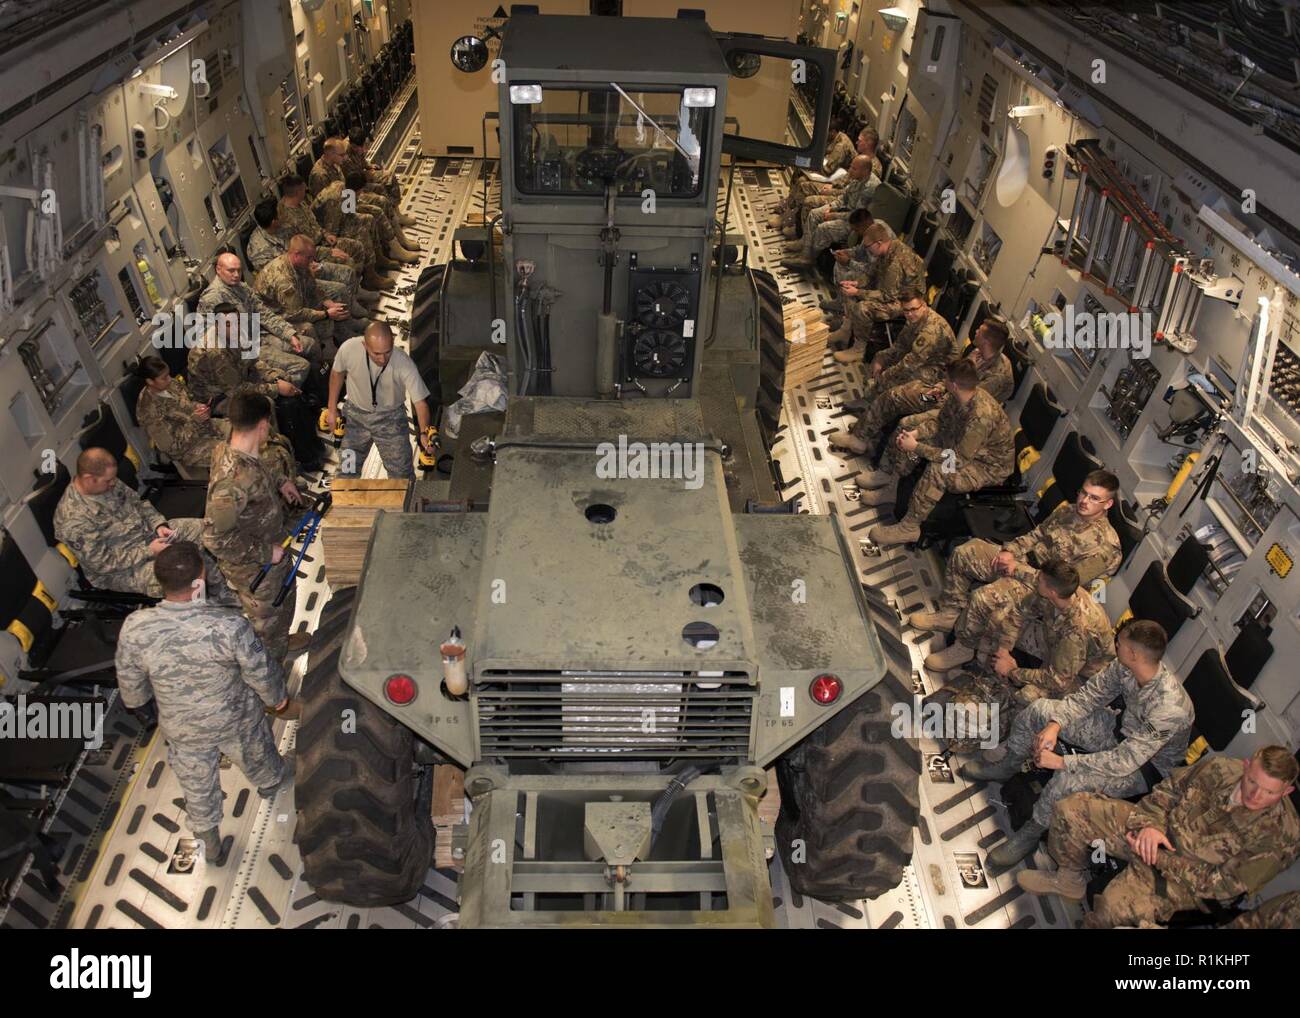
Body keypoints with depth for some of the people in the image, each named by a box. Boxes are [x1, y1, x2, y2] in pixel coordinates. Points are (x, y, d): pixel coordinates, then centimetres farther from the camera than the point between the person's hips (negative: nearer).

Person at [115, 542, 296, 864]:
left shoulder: (134, 629, -27)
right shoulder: (229, 624, -35)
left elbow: (131, 692, -11)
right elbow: (262, 674, -20)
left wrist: (136, 701, 14)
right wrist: (278, 700, 2)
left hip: (183, 731, 2)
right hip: (237, 720, -2)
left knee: (198, 788, 28)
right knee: (257, 759, 33)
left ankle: (210, 847, 51)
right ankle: (272, 781, 64)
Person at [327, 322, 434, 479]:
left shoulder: (405, 364, -31)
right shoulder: (349, 349, -25)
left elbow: (420, 402, -29)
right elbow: (337, 373, -3)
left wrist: (424, 433, -46)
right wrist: (332, 409, 2)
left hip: (391, 418, -1)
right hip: (355, 414, 2)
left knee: (402, 475, 2)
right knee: (346, 473, 12)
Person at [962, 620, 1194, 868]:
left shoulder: (1169, 708, -40)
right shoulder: (1124, 667, -19)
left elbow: (1125, 761, -37)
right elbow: (1088, 695, -5)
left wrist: (1062, 762, -34)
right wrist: (1055, 724, -21)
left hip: (1148, 765, -7)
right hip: (1121, 733, 8)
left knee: (1069, 780, -33)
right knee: (1039, 709, -1)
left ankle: (1030, 835, -7)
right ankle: (1007, 767, 23)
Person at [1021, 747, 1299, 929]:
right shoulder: (1221, 768, -10)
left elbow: (1226, 886, -16)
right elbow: (1167, 790, 5)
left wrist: (1161, 860, -20)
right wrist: (1149, 823, -14)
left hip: (1190, 876, -5)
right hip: (1158, 832, 5)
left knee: (1117, 907, -34)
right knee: (1071, 809, -10)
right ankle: (1071, 879, 16)